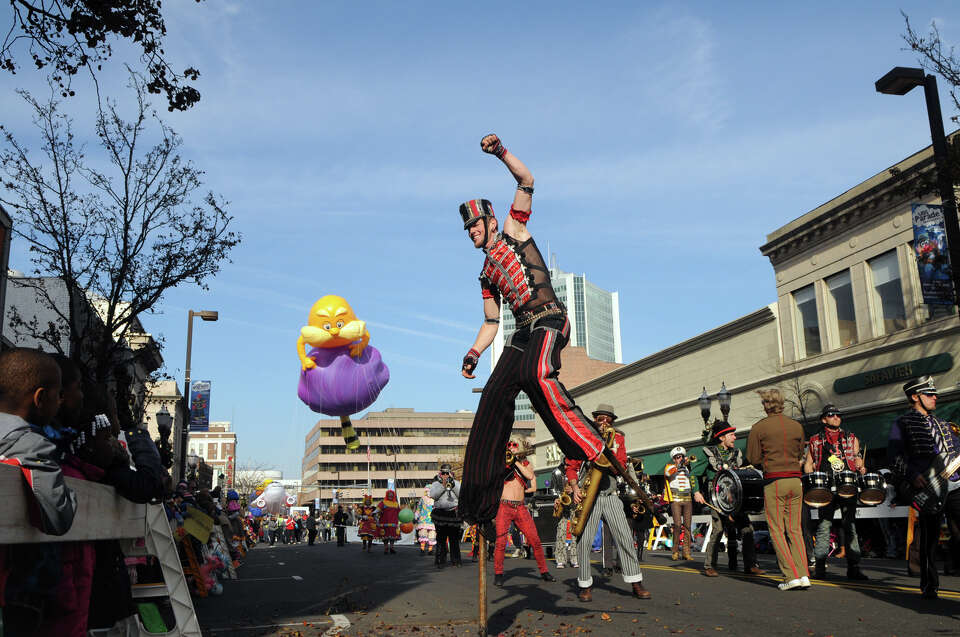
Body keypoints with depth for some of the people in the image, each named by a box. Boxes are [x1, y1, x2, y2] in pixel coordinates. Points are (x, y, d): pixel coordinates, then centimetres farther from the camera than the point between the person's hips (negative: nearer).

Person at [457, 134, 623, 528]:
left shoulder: (513, 232, 12)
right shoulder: (487, 274, 26)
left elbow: (526, 181, 2)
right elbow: (491, 322, 26)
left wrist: (500, 152, -9)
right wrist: (473, 355, 13)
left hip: (549, 322, -7)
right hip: (522, 334, 7)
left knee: (536, 375, -37)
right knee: (492, 400, -3)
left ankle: (595, 452, -35)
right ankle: (481, 503, 1)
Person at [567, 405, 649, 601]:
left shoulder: (618, 438, 13)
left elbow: (622, 467, 5)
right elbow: (571, 466, 5)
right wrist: (575, 487, -10)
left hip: (611, 495, 2)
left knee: (625, 537, -4)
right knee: (584, 539, -8)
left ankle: (636, 584, 2)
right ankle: (585, 586, 3)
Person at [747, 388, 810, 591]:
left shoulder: (759, 427, -4)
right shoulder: (797, 426, 9)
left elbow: (753, 459, -3)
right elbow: (800, 455, 18)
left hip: (774, 482, -4)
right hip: (795, 480, 5)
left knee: (777, 530, 1)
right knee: (795, 530, 9)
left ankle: (792, 576, -5)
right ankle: (803, 574, 2)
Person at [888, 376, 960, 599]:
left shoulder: (942, 425, 24)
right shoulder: (903, 423, 5)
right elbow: (893, 455, -3)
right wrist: (912, 475, -15)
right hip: (928, 488, -5)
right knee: (930, 537, -1)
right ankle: (930, 586, 10)